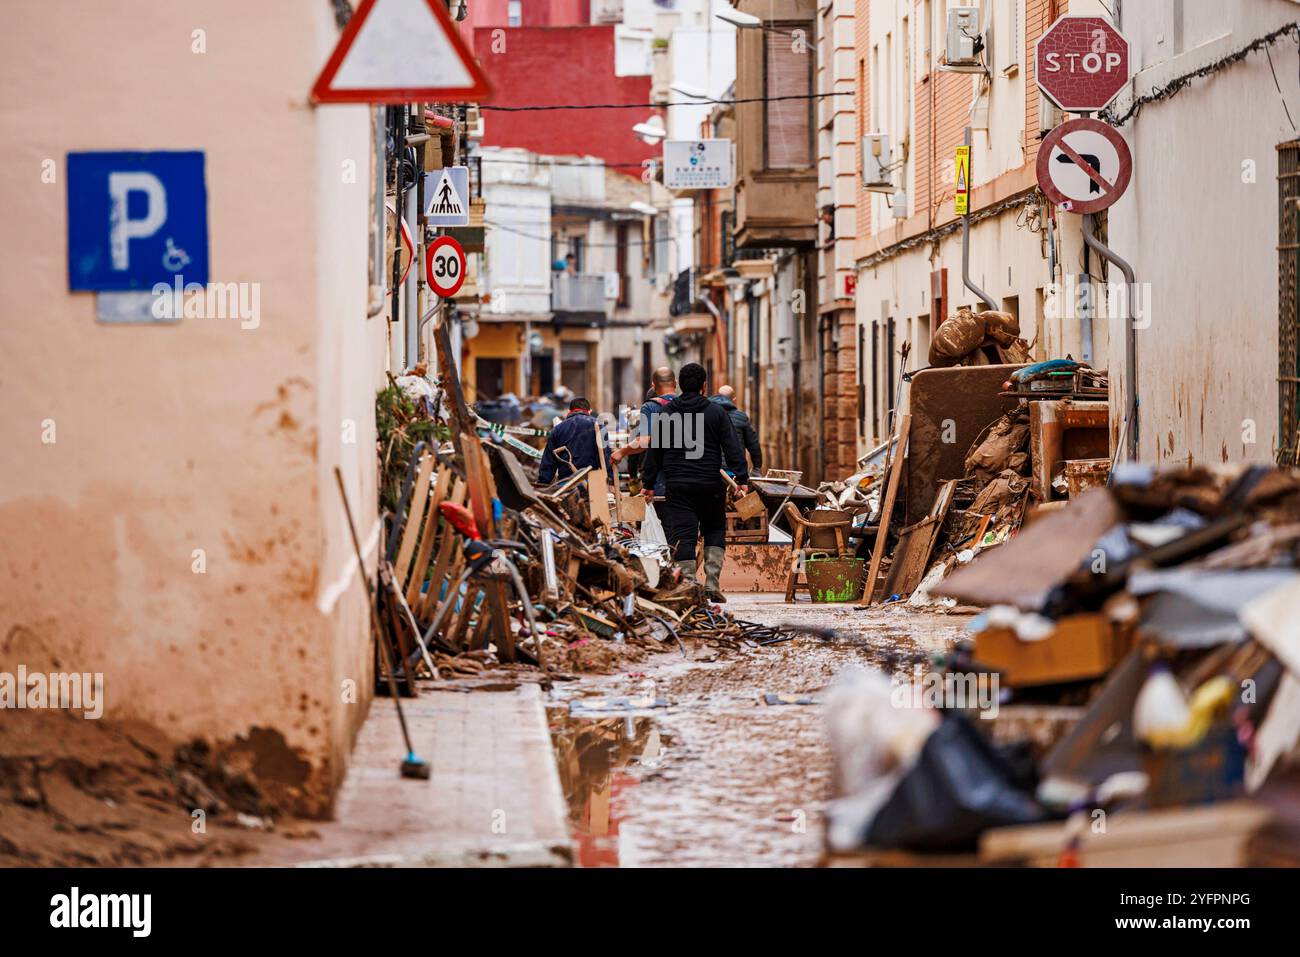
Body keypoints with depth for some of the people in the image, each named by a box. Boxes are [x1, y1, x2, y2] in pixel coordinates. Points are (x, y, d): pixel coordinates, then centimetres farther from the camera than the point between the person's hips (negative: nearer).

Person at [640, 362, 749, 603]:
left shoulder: (666, 413, 4)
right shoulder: (716, 412, -1)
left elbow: (654, 450, 8)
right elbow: (733, 448, -5)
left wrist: (649, 482, 14)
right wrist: (741, 478, -4)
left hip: (677, 484, 0)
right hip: (710, 484, 0)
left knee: (683, 535, 2)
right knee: (715, 529, 15)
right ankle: (712, 581, 3)